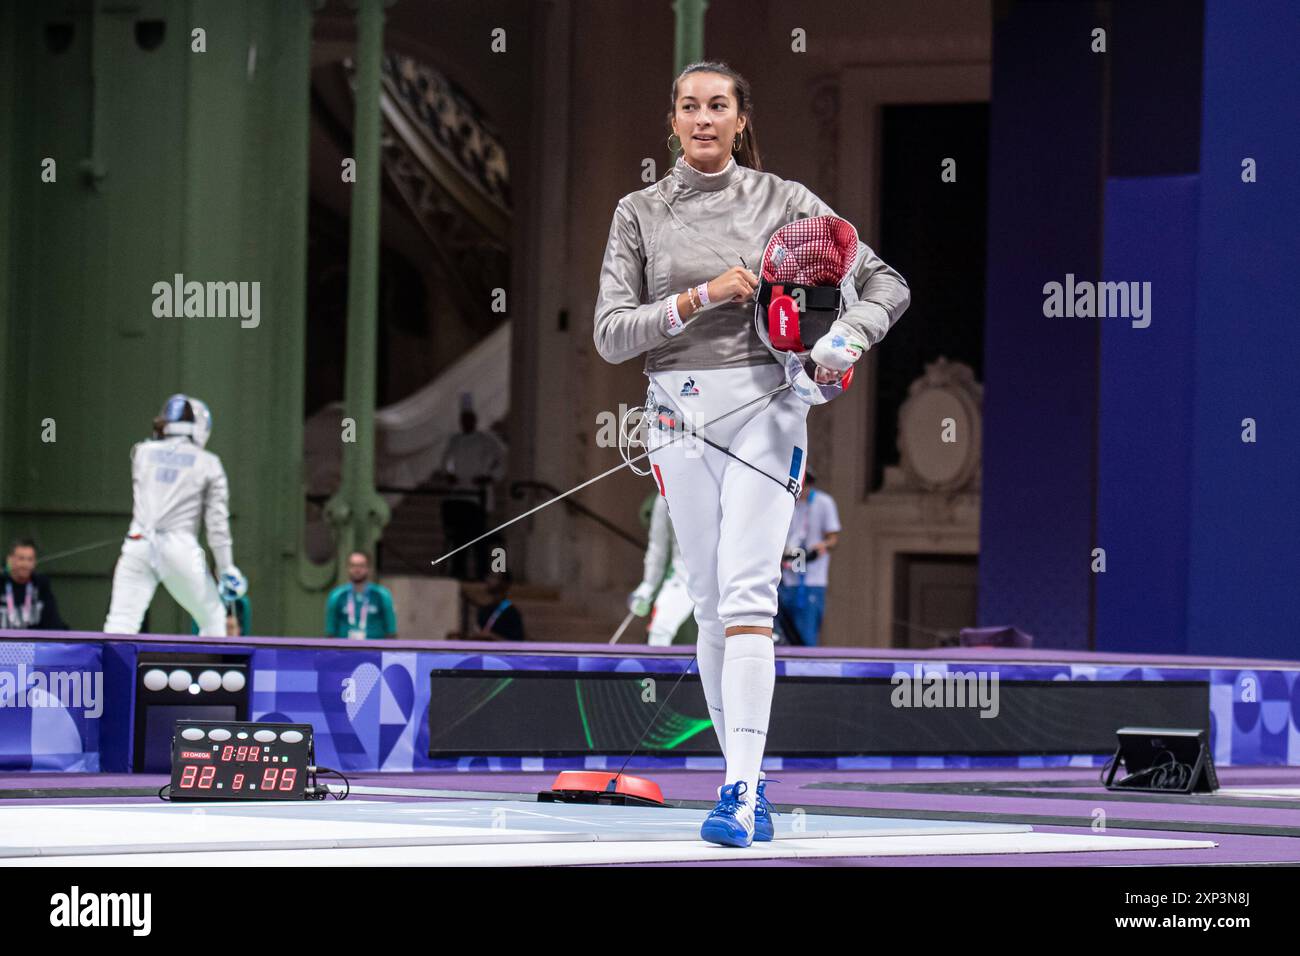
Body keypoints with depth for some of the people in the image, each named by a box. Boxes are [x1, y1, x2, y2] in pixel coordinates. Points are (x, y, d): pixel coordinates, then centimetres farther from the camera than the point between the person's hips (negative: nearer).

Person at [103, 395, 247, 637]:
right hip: (179, 550, -1)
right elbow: (217, 522, 1)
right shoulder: (208, 463, 6)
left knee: (120, 626, -8)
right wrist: (227, 569, 3)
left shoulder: (143, 452, 12)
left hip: (139, 545, 2)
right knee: (213, 619, 19)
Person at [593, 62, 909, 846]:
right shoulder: (641, 213, 7)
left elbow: (887, 284, 4)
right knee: (711, 604, 7)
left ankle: (743, 799, -22)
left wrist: (845, 340, -15)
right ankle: (742, 775, 17)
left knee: (746, 595, -15)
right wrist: (701, 297, -13)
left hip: (764, 405, -3)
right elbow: (612, 334, -1)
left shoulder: (782, 200, 2)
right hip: (680, 413, 3)